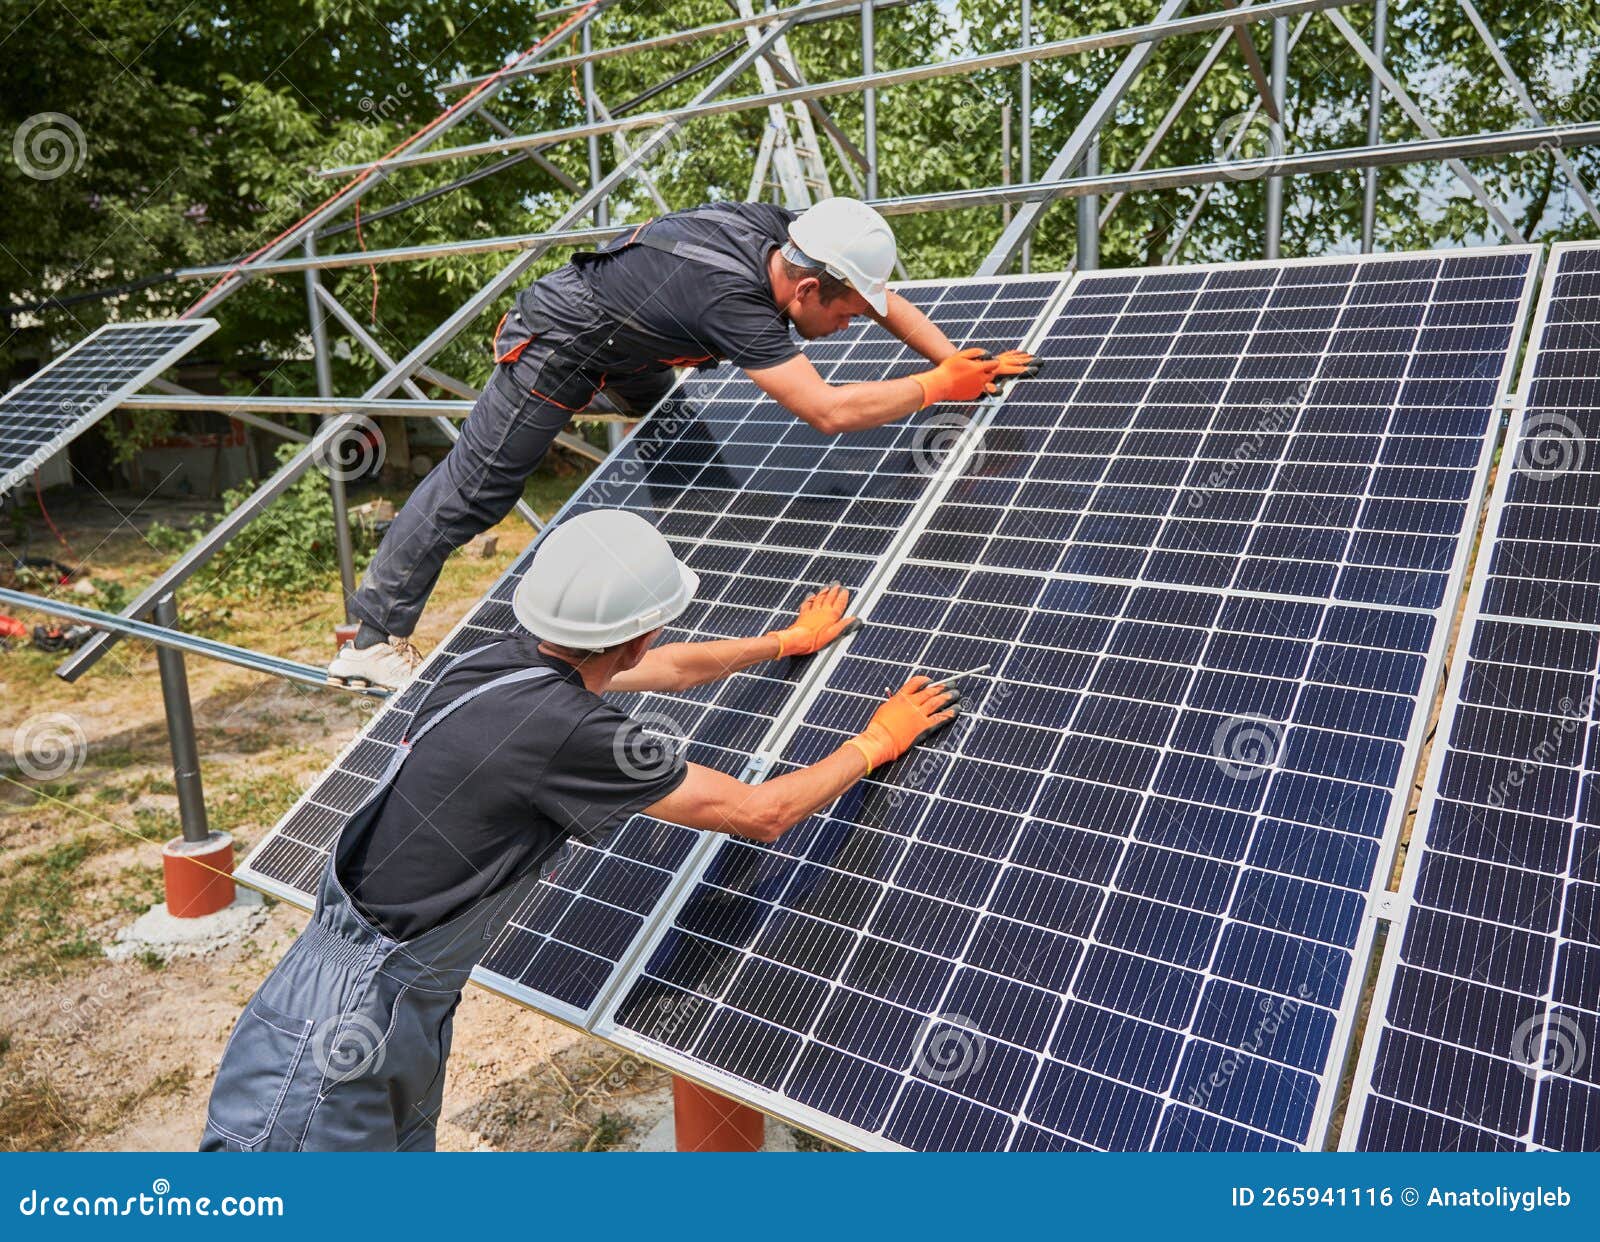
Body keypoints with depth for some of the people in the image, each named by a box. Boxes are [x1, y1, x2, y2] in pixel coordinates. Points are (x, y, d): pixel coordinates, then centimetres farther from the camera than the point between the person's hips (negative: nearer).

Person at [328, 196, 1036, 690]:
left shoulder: (776, 231, -14)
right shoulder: (731, 301, -39)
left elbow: (882, 297, -1)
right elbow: (829, 411, -45)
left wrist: (957, 361, -10)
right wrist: (937, 387, -33)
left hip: (623, 341, 9)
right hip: (554, 349, -9)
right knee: (471, 493, -3)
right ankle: (375, 640, 7)